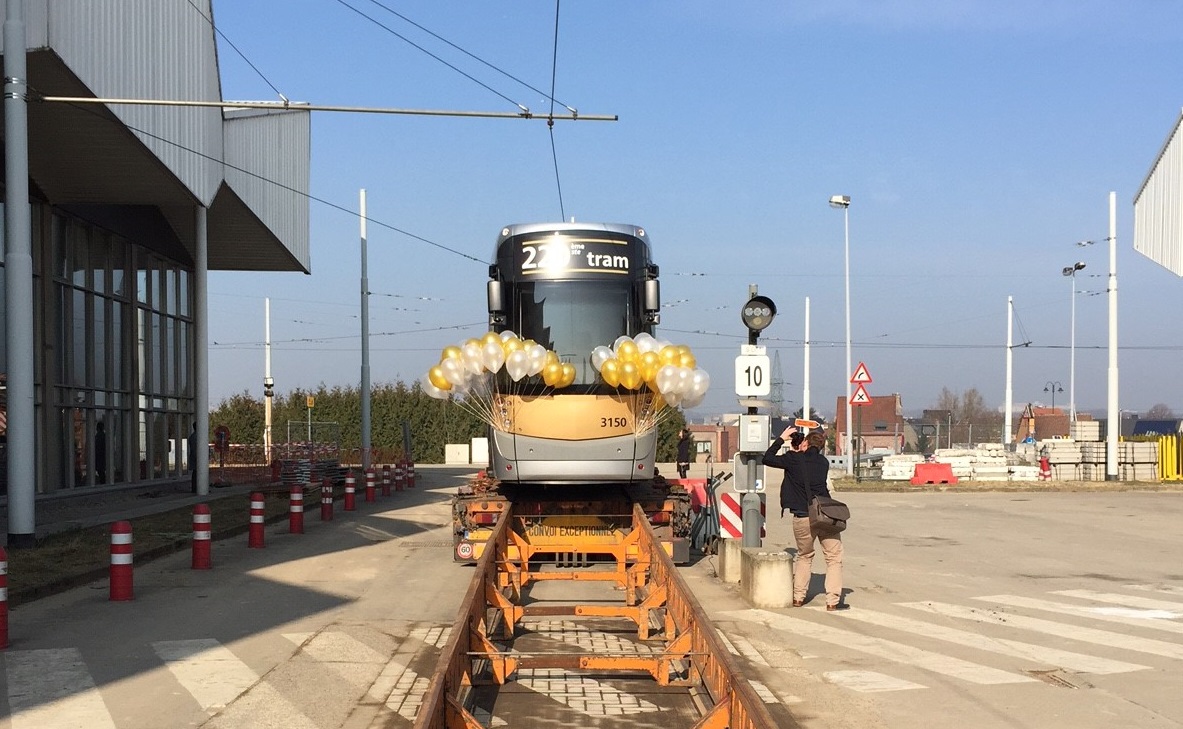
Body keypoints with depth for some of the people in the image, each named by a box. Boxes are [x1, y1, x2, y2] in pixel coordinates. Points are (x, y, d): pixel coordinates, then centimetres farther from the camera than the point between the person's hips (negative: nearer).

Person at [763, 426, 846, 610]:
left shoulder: (794, 460, -3)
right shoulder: (823, 462, 7)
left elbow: (767, 458, 6)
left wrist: (781, 439, 13)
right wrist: (798, 452, 26)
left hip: (802, 518, 0)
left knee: (804, 556, 21)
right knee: (834, 558, 7)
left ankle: (798, 597, 22)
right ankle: (833, 601, 1)